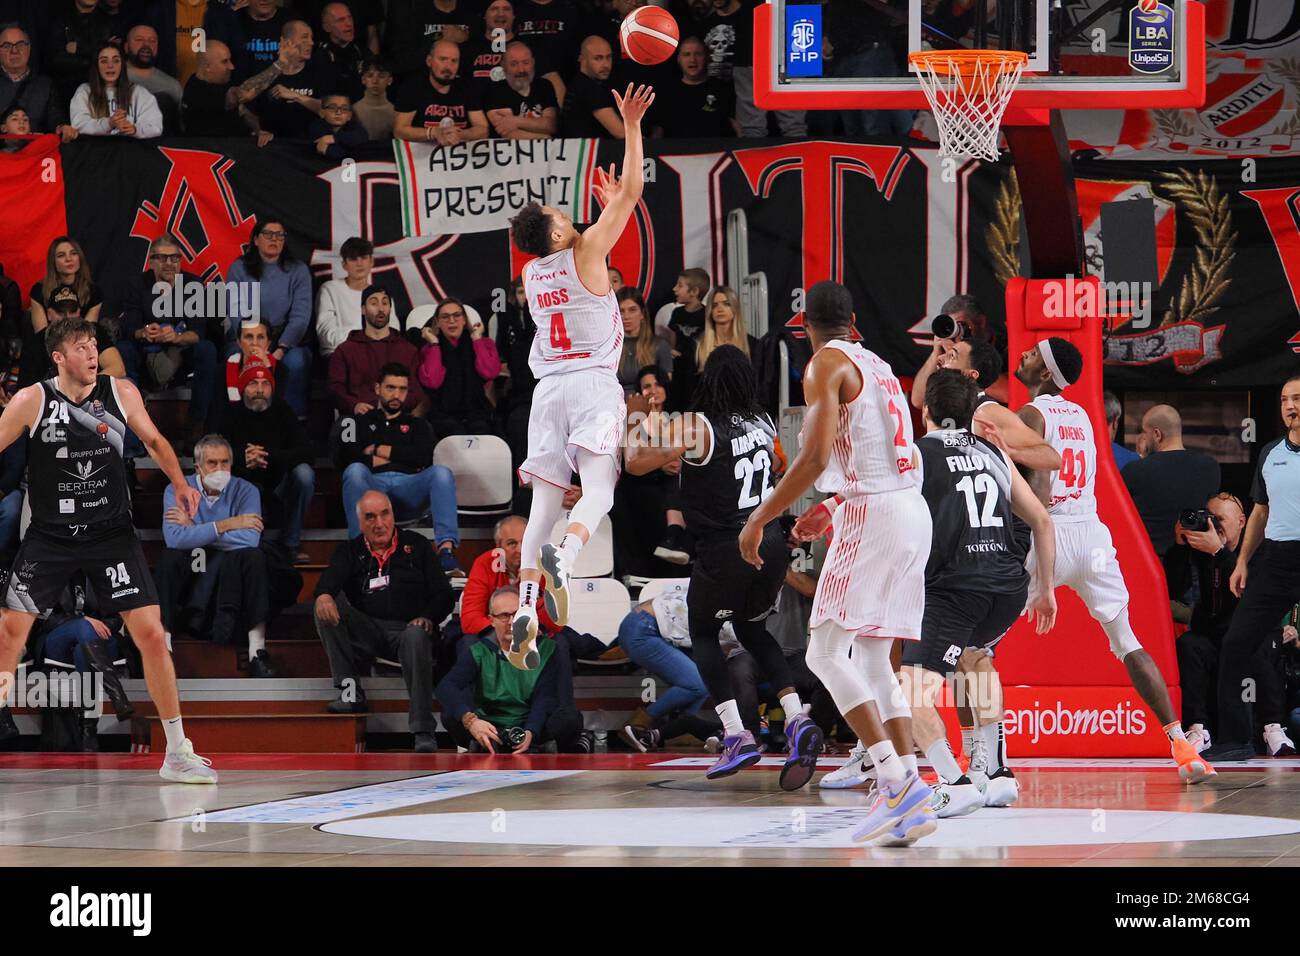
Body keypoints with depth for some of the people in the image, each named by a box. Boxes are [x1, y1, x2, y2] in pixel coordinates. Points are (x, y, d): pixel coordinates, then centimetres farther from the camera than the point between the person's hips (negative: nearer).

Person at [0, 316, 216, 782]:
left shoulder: (121, 393, -2)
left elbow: (153, 439, 14)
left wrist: (180, 482, -1)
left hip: (110, 532, 1)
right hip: (49, 534, -1)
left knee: (151, 633, -7)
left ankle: (178, 752, 2)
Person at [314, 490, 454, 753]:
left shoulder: (415, 545, 15)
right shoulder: (350, 551, 17)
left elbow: (443, 593, 8)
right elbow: (331, 578, -6)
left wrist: (428, 617, -14)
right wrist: (324, 594, -31)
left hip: (407, 626, -2)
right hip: (367, 631, 2)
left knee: (416, 637, -38)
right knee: (326, 609, -21)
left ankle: (423, 732, -41)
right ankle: (351, 692, -26)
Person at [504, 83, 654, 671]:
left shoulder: (532, 274, 15)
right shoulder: (585, 252, -2)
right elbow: (634, 189, -1)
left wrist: (608, 204, 37)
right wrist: (631, 125, 3)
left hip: (548, 388, 5)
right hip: (593, 381, -5)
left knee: (544, 502, 1)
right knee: (598, 491, -15)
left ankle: (525, 607, -14)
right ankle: (563, 557, -46)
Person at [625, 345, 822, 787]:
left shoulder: (697, 427, -15)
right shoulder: (763, 424, 4)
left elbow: (636, 464, -14)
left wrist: (636, 422, 3)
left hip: (724, 550, -6)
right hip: (771, 542, 6)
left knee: (703, 634, 15)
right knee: (752, 629, 25)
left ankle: (737, 735, 1)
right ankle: (797, 720, 7)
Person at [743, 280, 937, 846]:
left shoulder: (826, 365, -5)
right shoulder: (877, 366, 21)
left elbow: (816, 457, -16)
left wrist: (760, 518, -8)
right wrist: (831, 511, 34)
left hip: (872, 515, -9)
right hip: (913, 510, 9)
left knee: (826, 654, -10)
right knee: (873, 661, 11)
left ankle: (898, 782, -21)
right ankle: (912, 800, 2)